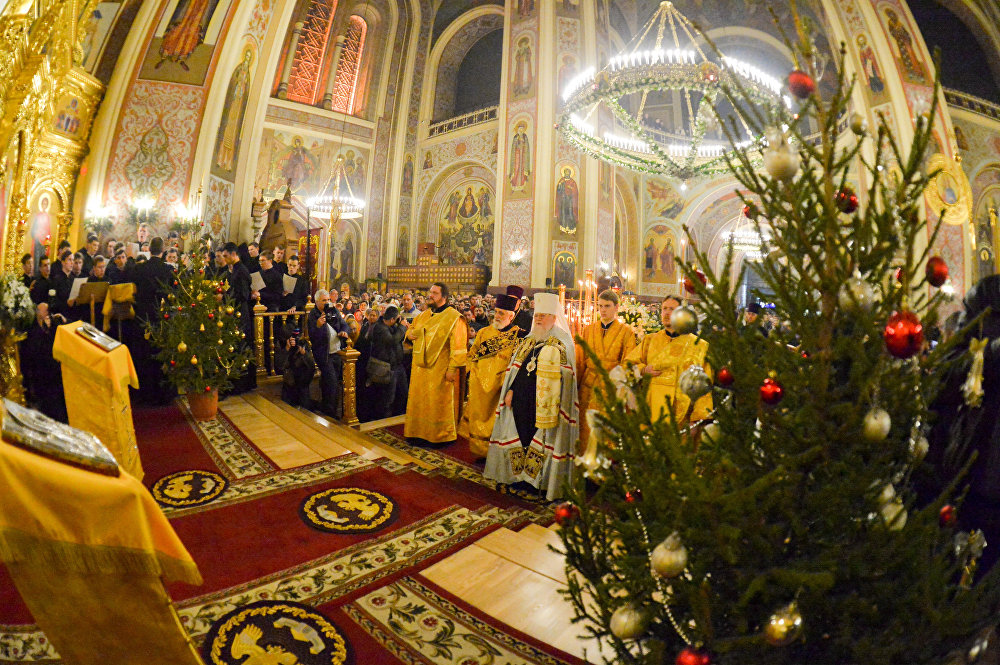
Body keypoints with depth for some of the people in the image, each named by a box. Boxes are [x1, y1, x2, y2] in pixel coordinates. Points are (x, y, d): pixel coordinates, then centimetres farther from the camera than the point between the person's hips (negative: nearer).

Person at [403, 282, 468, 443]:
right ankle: (420, 431, 27)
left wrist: (452, 368, -20)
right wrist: (409, 333, 1)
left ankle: (443, 434, 17)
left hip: (440, 369, -7)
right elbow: (412, 329, 26)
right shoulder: (423, 316, 12)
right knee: (420, 399, 13)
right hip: (420, 368, 7)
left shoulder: (454, 318, -11)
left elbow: (458, 346, -15)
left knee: (440, 403, 2)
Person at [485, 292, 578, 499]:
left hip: (543, 402, -6)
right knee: (521, 436, 13)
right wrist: (510, 390, 6)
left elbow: (562, 377, -13)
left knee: (542, 439, 1)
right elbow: (515, 367, 16)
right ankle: (520, 474, 28)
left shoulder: (561, 344, -7)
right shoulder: (529, 340, 14)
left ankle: (543, 481, 16)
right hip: (521, 399, 6)